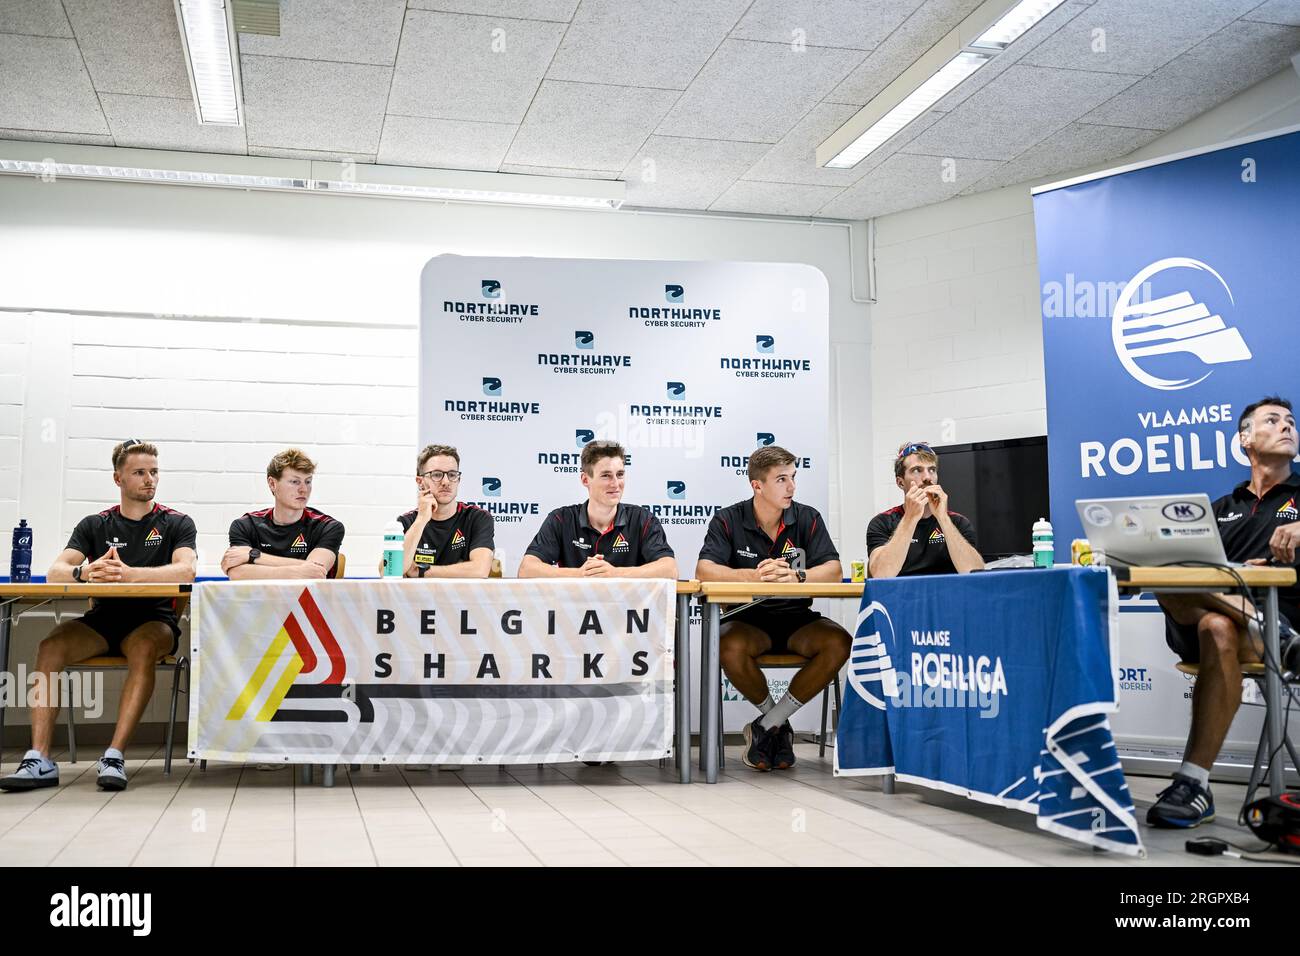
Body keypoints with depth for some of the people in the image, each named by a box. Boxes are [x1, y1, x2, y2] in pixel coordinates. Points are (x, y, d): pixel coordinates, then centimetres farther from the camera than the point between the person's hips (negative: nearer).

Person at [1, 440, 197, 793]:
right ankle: (39, 760, -27)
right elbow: (56, 572, -1)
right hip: (103, 619, 3)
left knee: (144, 648, -36)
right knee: (50, 647, -25)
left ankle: (114, 756, -37)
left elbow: (186, 571, -15)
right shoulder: (94, 526, 14)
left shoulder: (176, 524, 6)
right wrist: (85, 573, -26)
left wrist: (130, 574, -31)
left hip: (153, 619, -3)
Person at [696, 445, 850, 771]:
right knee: (730, 646, -35)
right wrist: (754, 575, -31)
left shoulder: (808, 518, 2)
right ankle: (779, 723, -5)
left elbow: (833, 570, -9)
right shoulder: (728, 520, -2)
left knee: (839, 643, -28)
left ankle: (768, 724, -12)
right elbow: (704, 571, -16)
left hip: (797, 619, 2)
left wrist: (796, 575, -29)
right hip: (747, 619, -2)